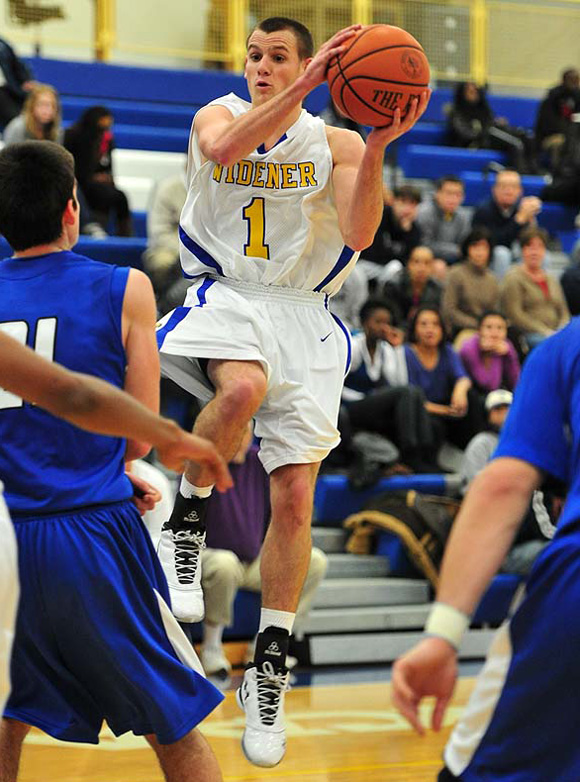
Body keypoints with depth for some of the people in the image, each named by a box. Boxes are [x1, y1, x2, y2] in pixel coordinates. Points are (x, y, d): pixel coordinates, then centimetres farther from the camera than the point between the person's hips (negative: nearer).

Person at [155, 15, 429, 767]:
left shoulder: (334, 143, 4)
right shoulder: (217, 115, 3)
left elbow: (359, 235, -11)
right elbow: (225, 148, -23)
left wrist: (377, 146, -22)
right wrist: (304, 89, -31)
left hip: (302, 316, 2)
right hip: (227, 297, -2)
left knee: (295, 499, -3)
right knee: (243, 387, -38)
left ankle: (269, 666, 9)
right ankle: (185, 521, -12)